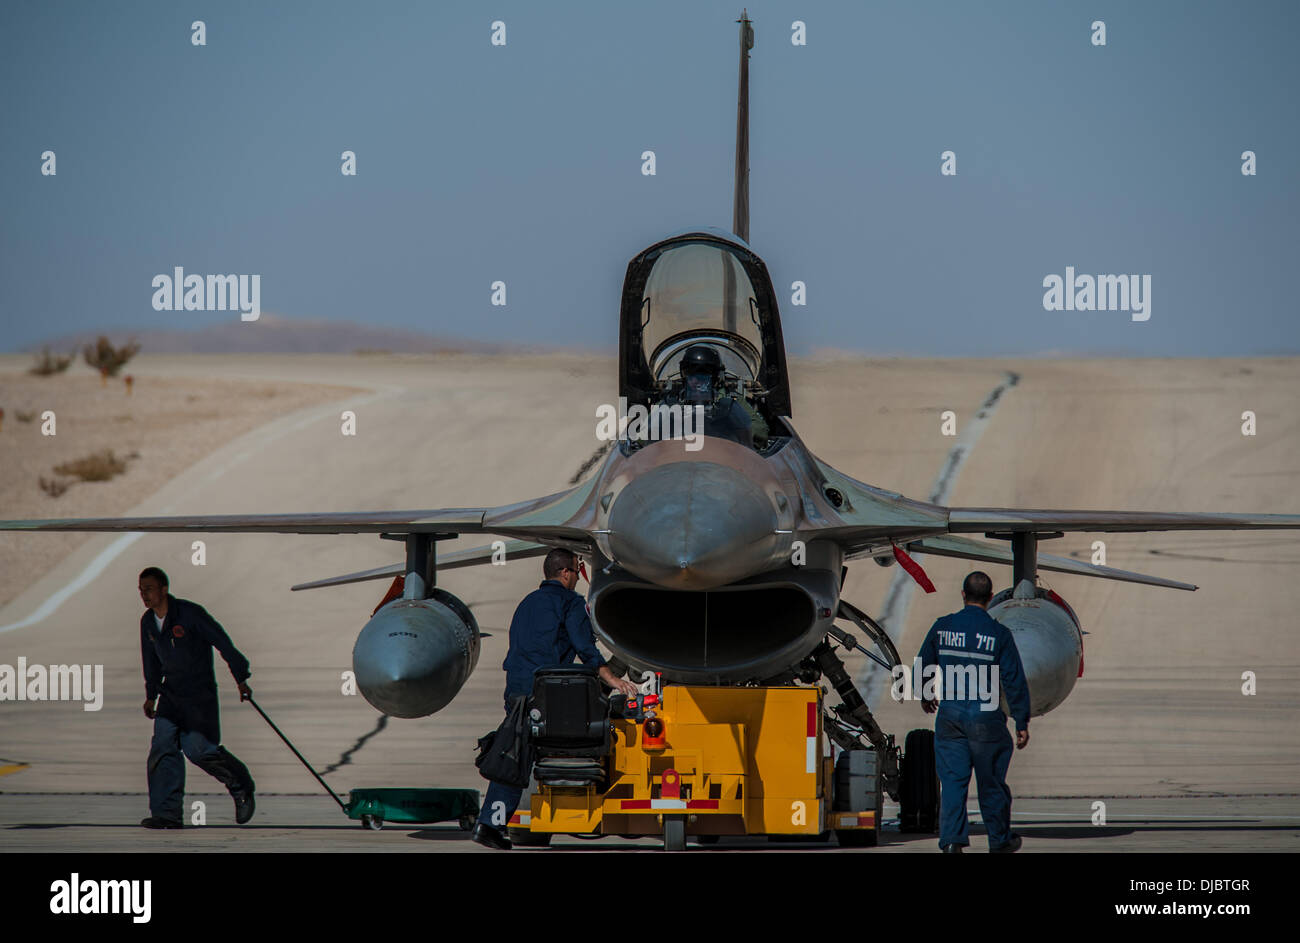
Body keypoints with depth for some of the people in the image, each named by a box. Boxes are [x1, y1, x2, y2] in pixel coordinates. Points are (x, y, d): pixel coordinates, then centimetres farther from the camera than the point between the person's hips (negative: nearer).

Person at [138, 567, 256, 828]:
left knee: (198, 750, -13)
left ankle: (241, 787, 14)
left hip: (200, 692, -6)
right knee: (163, 747, -9)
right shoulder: (147, 622, 5)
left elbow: (222, 642, -11)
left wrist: (241, 678, -10)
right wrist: (151, 694, 23)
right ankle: (167, 813, -9)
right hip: (171, 694, 6)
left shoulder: (190, 613, -15)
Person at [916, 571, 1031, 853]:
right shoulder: (998, 633, -8)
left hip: (949, 714, 2)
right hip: (985, 717, -2)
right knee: (991, 782, 11)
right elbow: (1014, 681, -7)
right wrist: (1022, 724, -1)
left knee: (952, 779, 4)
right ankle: (1000, 839, 24)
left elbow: (922, 666, 13)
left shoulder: (942, 627, 1)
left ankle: (951, 840, -7)